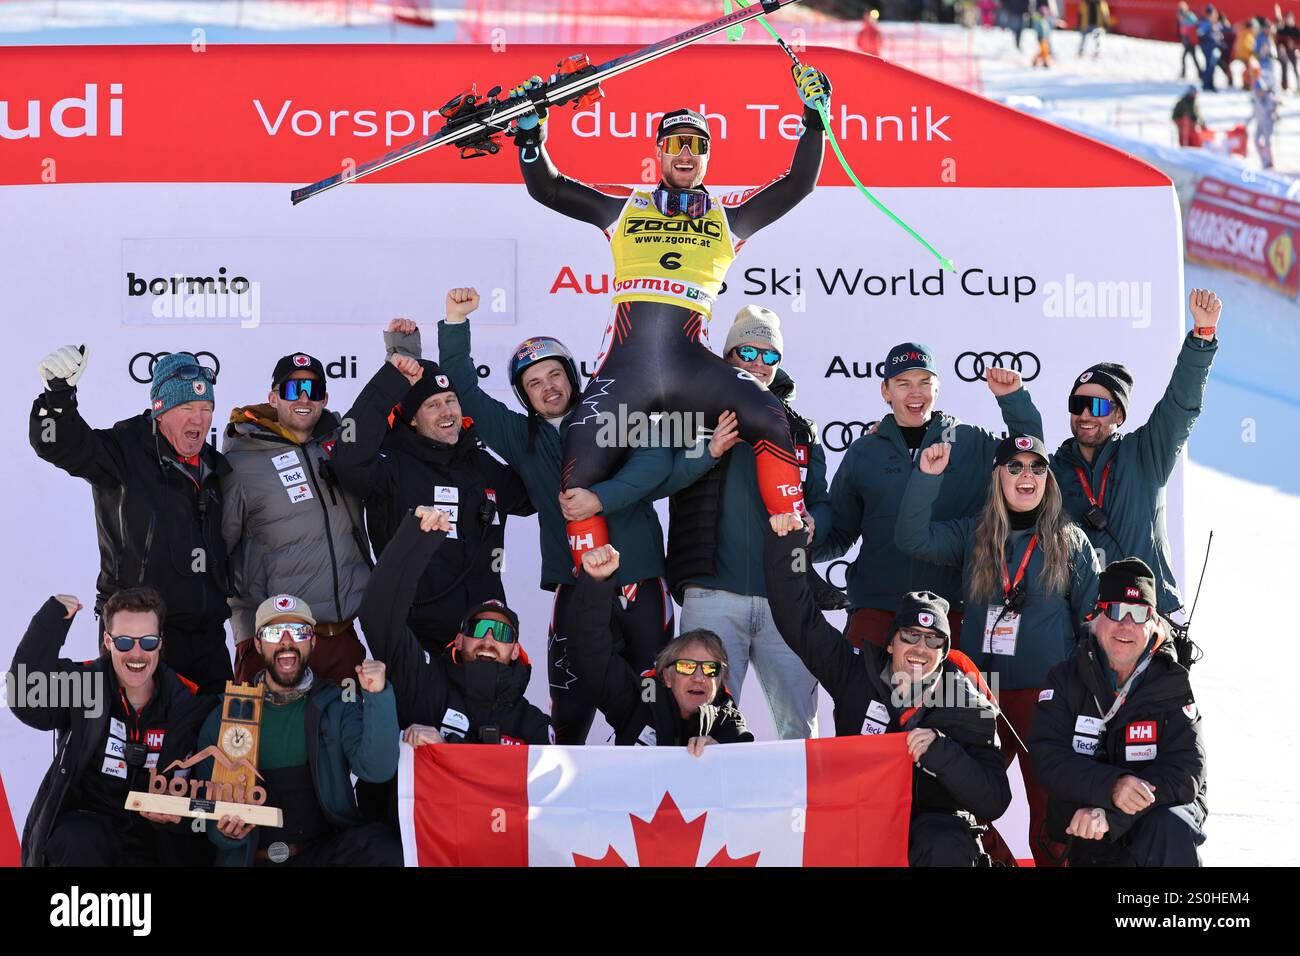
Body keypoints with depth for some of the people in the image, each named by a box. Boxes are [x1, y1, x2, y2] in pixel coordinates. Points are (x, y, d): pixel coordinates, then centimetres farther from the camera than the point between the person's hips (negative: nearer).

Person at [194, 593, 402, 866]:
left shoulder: (338, 705, 8)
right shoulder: (224, 717, 9)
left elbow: (377, 770, -8)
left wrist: (378, 696, -19)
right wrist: (225, 831, -13)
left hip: (325, 850, 0)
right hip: (252, 857, 0)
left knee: (384, 850, -30)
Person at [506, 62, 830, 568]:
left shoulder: (727, 219, 21)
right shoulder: (624, 208, 21)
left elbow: (798, 183, 16)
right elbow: (546, 188, 19)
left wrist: (814, 117, 8)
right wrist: (530, 129, 10)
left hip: (690, 359, 0)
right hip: (625, 356, 0)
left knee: (770, 421, -23)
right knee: (580, 472, -11)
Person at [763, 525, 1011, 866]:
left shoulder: (969, 707, -3)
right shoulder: (856, 671, 4)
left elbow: (994, 803, -10)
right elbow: (797, 617, 3)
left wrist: (939, 751, -24)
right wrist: (786, 537, -6)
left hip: (934, 818, -2)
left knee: (943, 848, -36)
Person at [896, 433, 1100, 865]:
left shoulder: (1072, 542, 3)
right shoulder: (972, 534, 8)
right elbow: (914, 539, -5)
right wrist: (927, 476, -13)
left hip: (1046, 694, -3)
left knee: (1049, 804, 2)